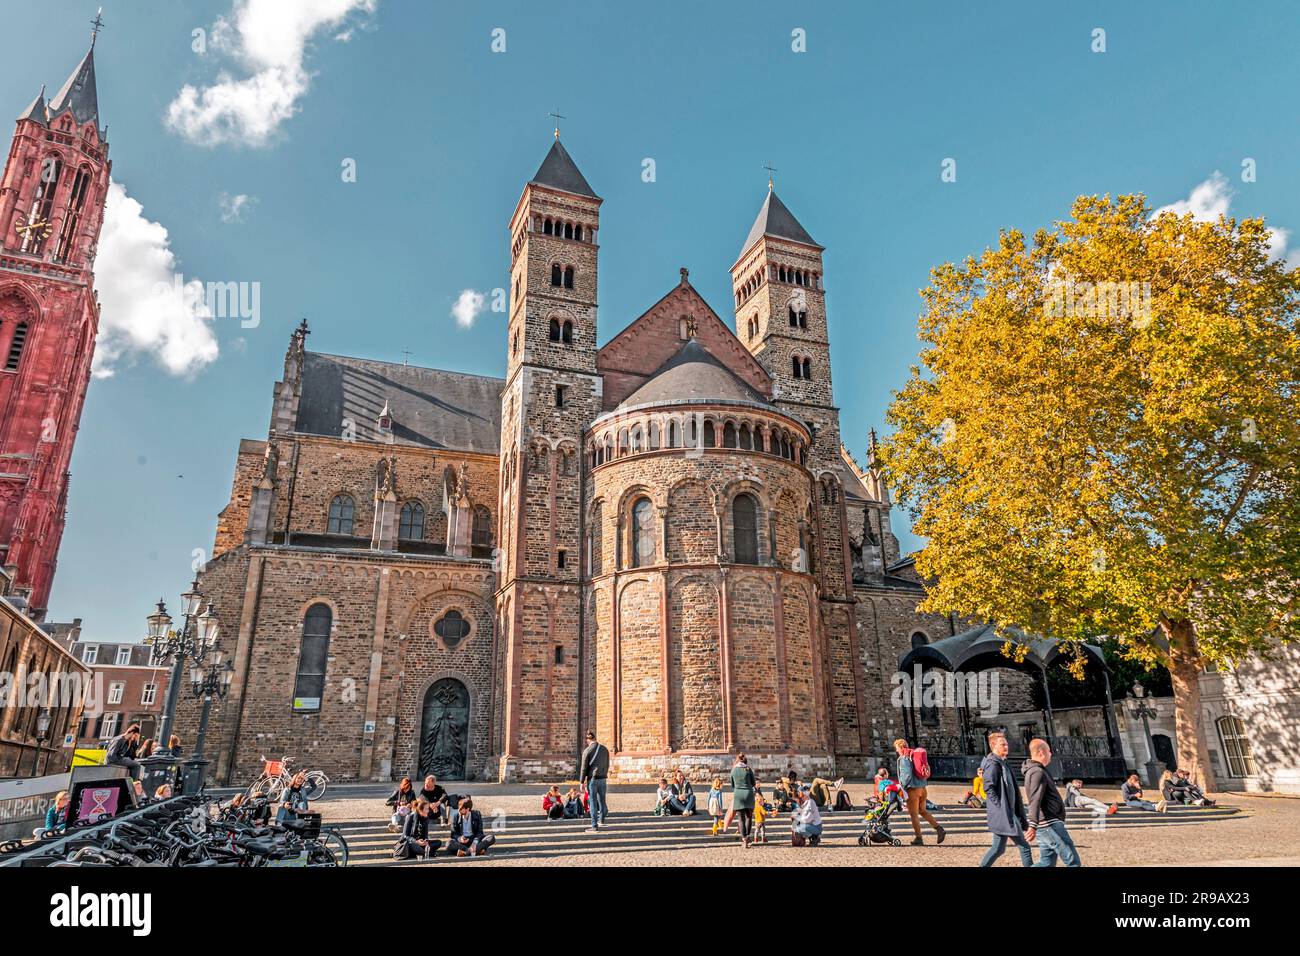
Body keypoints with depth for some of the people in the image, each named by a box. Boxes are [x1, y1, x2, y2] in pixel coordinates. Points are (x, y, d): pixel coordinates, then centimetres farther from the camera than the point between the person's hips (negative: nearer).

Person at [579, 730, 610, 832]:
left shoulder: (587, 751, -9)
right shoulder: (605, 749, 6)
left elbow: (584, 768, -8)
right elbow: (607, 765, 12)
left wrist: (582, 782, -2)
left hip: (592, 779, -5)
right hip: (602, 779, 5)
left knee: (593, 802, 1)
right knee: (602, 799, 20)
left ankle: (595, 826, 3)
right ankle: (601, 819, 36)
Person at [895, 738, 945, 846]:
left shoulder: (904, 758, -13)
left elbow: (907, 775, -23)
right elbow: (927, 771, 17)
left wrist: (902, 785, -9)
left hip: (913, 789, -8)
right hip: (922, 787, 8)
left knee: (914, 814, 3)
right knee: (923, 811, 20)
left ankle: (919, 839, 8)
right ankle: (939, 829, 11)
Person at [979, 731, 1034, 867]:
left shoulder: (1001, 763, 16)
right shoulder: (993, 764, -14)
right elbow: (988, 788, -21)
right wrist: (1001, 807, -20)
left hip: (1007, 813, 9)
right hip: (1003, 814, -9)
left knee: (998, 848, 13)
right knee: (1024, 846, -4)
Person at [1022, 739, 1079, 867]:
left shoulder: (1034, 771, 17)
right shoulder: (1038, 772, -15)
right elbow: (1035, 800, -28)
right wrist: (1033, 826, -38)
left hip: (1047, 825, 10)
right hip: (1050, 825, -10)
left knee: (1047, 862, 9)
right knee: (1073, 862, -3)